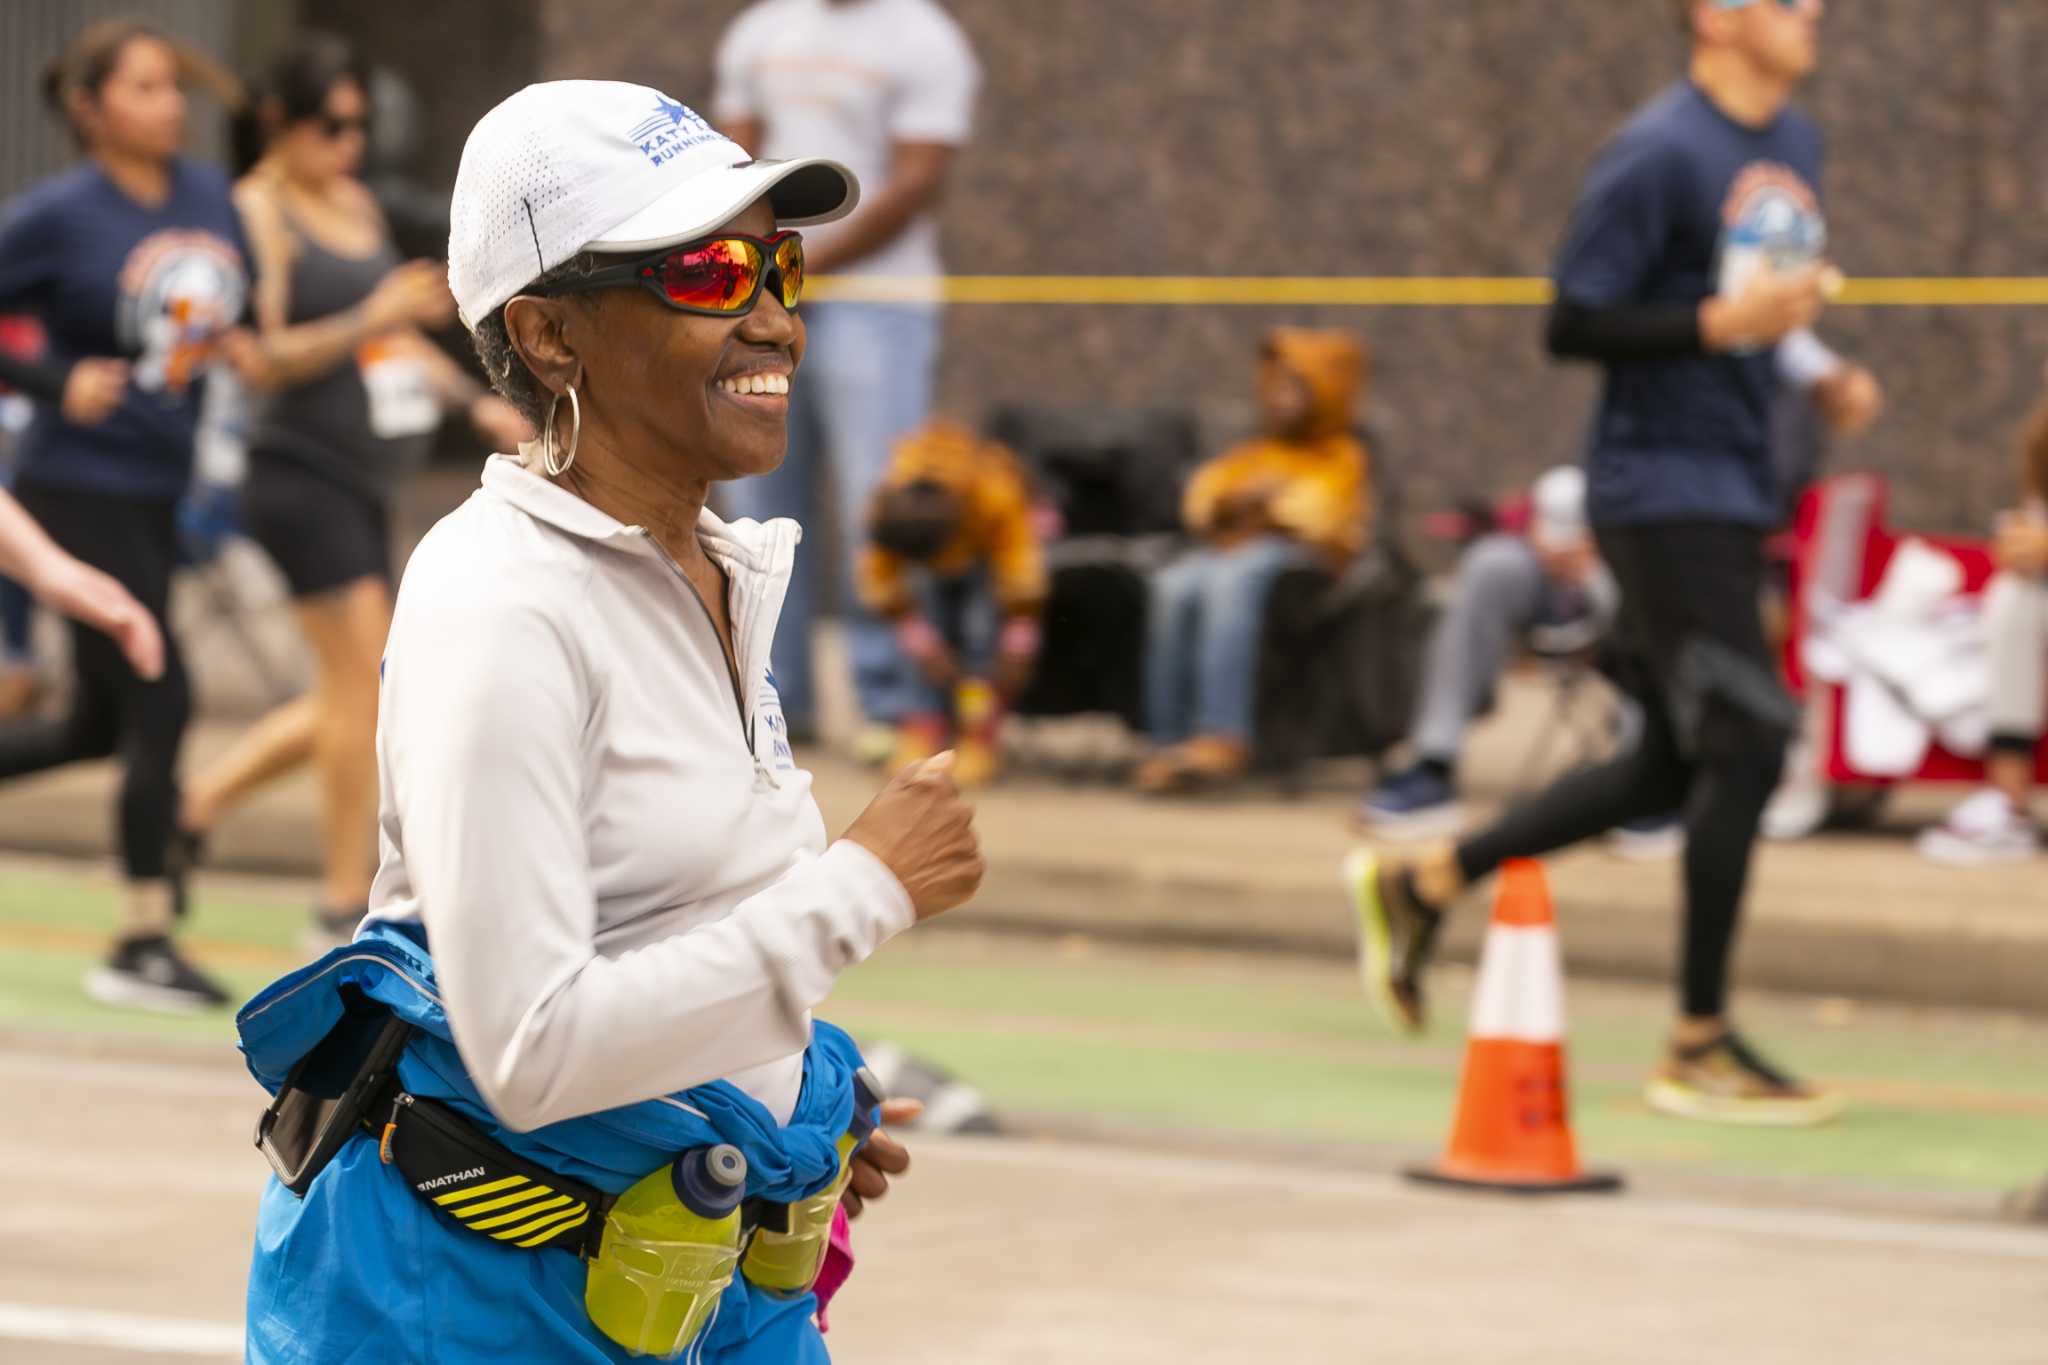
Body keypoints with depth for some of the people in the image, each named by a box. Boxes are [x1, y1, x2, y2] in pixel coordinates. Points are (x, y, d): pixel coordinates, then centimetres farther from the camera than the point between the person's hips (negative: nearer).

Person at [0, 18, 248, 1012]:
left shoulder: (211, 197, 6)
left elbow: (236, 319, 21)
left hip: (158, 492, 7)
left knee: (101, 727, 13)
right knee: (161, 703, -11)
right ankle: (142, 946, -2)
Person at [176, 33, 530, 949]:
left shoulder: (355, 204, 16)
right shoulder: (257, 212, -9)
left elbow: (394, 332, 26)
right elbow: (259, 360, -17)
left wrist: (476, 402, 17)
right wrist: (369, 321, -26)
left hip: (359, 480, 9)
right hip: (301, 477, -9)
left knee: (350, 701, 11)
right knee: (363, 682, -10)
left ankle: (195, 803, 25)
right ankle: (346, 904, -4)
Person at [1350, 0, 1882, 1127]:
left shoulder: (1793, 145, 14)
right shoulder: (1658, 154, -14)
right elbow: (1573, 326, -15)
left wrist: (1820, 376, 7)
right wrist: (1717, 324, -25)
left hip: (1736, 494, 9)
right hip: (1662, 492, -9)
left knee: (1675, 766, 14)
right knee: (1746, 743, -12)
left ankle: (1424, 883, 27)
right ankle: (1699, 1045, -2)